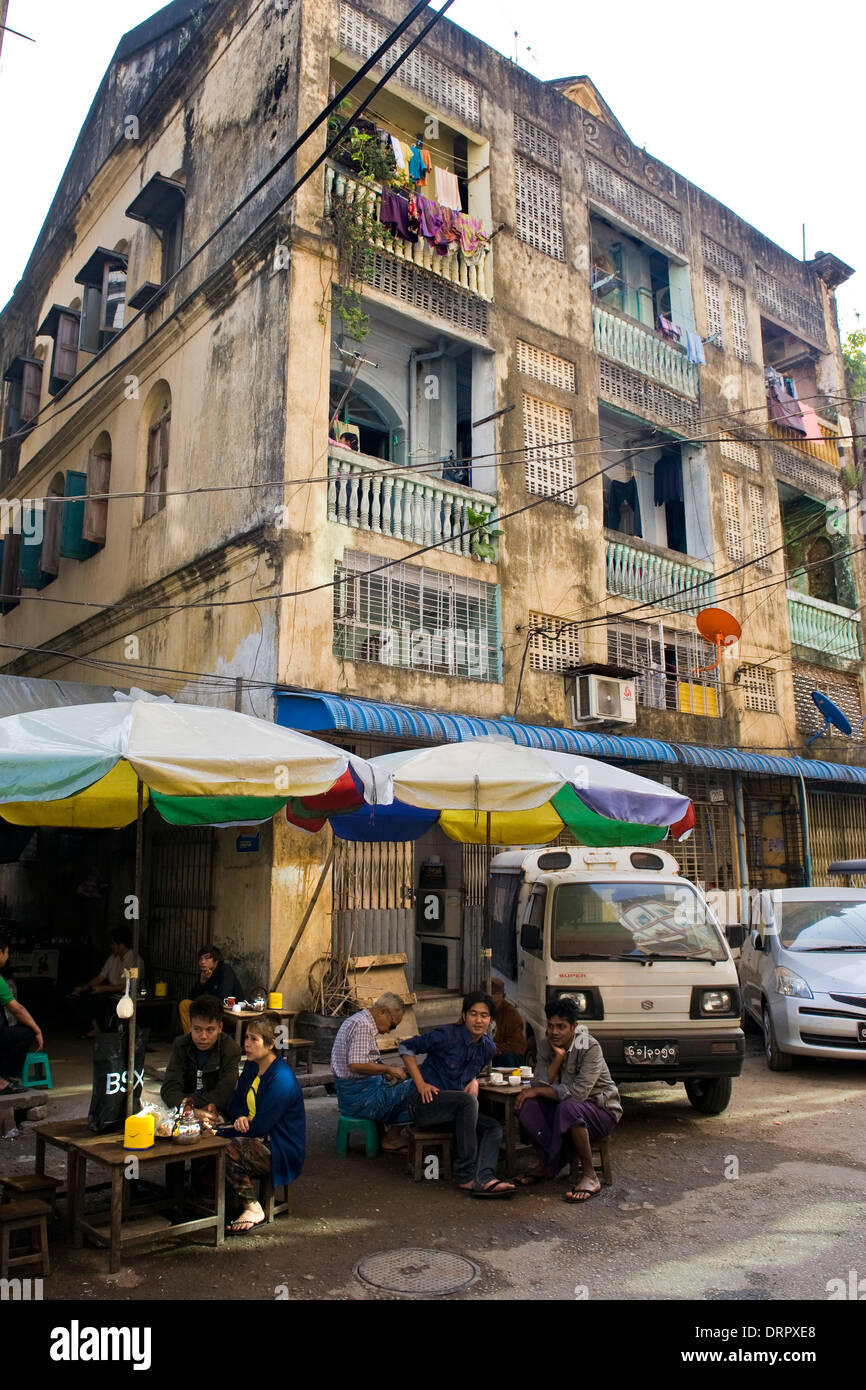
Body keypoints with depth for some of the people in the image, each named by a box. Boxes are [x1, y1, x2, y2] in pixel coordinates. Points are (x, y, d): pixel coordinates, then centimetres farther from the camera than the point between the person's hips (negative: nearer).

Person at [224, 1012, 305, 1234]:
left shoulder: (282, 1079, -22)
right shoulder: (252, 1067, 6)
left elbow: (259, 1127, -22)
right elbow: (235, 1103, 15)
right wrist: (240, 1118, -9)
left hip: (282, 1153, -8)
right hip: (257, 1140, 8)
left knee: (227, 1151, -29)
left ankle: (253, 1210, -14)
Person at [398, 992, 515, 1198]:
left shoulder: (488, 1047, 5)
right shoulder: (447, 1035, -14)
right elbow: (405, 1047, -5)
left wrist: (474, 1080, 2)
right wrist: (420, 1083, -13)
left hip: (454, 1111, 7)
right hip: (426, 1104, -7)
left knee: (494, 1129, -14)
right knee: (468, 1100, -32)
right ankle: (466, 1175, -28)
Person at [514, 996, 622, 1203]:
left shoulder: (590, 1048, -21)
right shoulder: (545, 1045, -4)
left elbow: (578, 1092, -31)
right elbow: (540, 1085, -14)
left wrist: (538, 1091, -22)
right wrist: (558, 1057, -24)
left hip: (602, 1108, -6)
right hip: (562, 1105, 6)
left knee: (568, 1108, -38)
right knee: (526, 1105, -20)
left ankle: (590, 1177, -22)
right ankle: (545, 1164, -4)